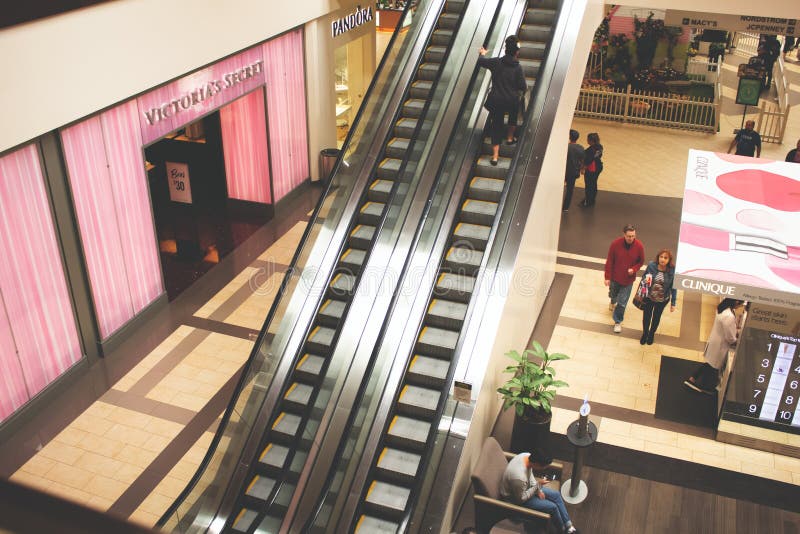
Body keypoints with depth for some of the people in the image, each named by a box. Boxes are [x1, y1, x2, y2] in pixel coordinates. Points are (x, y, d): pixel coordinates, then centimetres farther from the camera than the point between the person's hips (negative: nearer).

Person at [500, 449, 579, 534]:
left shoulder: (527, 456, -18)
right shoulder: (519, 477, -42)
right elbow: (521, 498, -25)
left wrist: (538, 490, -4)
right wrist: (538, 485, -24)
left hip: (525, 487, 8)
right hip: (516, 498, -8)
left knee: (556, 495, 6)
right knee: (553, 507, -8)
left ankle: (568, 525, 19)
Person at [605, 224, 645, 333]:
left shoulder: (639, 246, -18)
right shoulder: (616, 243, -20)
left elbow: (641, 261, -1)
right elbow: (609, 261, -12)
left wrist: (634, 269, -20)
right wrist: (607, 277, -10)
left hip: (628, 279, -1)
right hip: (615, 277, 1)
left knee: (622, 303, 1)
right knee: (613, 294, 28)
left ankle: (618, 322, 21)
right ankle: (613, 302, 64)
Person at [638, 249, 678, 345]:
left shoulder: (672, 271, -22)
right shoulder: (651, 266, -20)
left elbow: (673, 288, -12)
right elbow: (643, 277, -1)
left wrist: (673, 303, -7)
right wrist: (645, 281, -19)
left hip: (662, 300, 0)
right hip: (648, 297, 0)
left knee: (656, 317, 23)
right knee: (646, 316, 16)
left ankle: (651, 334, 51)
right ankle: (645, 334, 46)